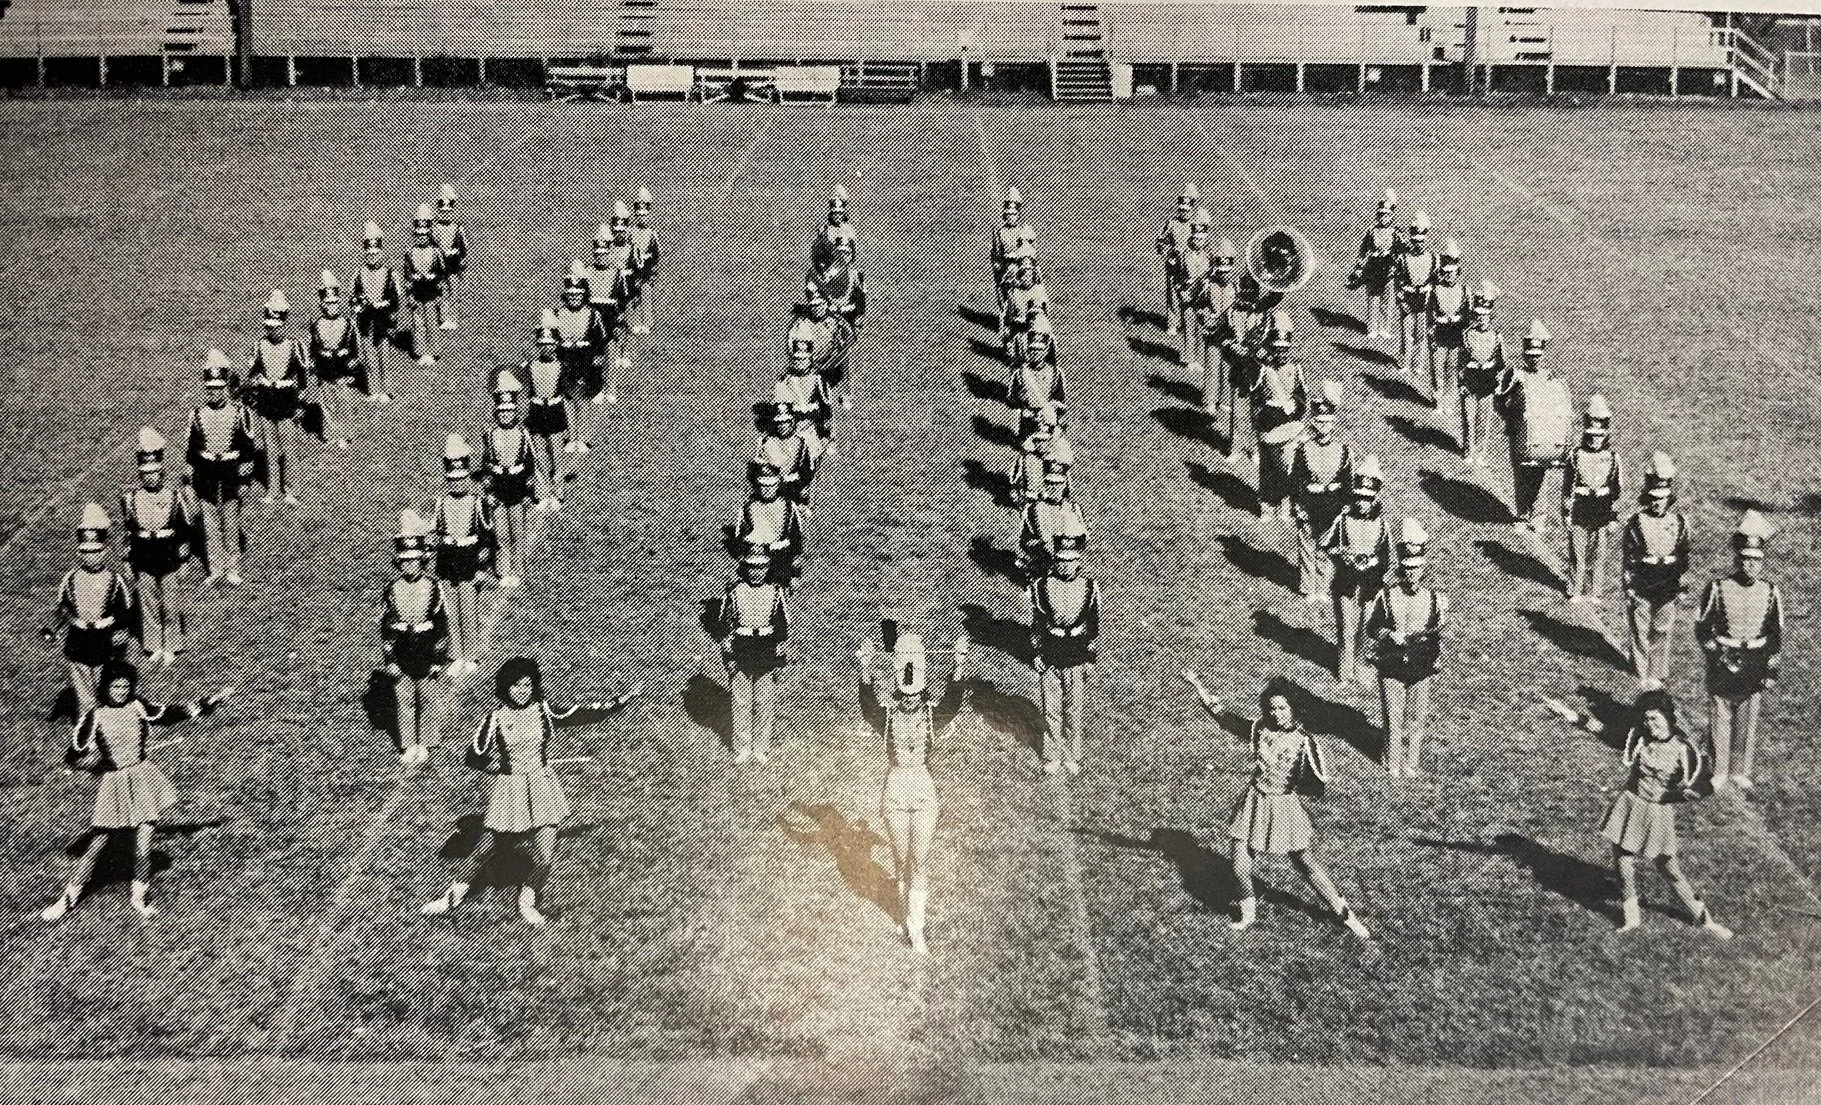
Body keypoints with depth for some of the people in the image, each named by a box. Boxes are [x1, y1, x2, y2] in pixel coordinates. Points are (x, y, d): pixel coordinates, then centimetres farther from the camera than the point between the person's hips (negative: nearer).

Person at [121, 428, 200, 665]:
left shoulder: (176, 496, -9)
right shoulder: (130, 498, -2)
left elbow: (189, 530, 0)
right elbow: (127, 531, 10)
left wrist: (184, 559, 0)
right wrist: (129, 559, 10)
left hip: (171, 562, -2)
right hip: (143, 564, 2)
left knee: (171, 605, 7)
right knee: (147, 605, 10)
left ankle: (172, 647, 23)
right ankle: (154, 647, 25)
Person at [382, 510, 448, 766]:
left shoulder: (433, 588, -4)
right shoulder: (392, 589, -2)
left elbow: (442, 626, -1)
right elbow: (385, 627, 1)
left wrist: (439, 660, -3)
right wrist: (390, 660, -3)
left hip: (426, 655, -1)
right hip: (401, 655, 1)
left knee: (425, 701, 7)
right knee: (404, 701, 6)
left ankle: (424, 744, 20)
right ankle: (408, 746, 16)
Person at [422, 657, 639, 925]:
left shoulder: (544, 712, -2)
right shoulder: (496, 719, -6)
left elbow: (588, 714, -4)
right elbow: (475, 758, -2)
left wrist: (626, 698, -6)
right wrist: (506, 767, -4)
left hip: (542, 788, 1)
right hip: (508, 790, -1)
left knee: (544, 858, -5)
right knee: (483, 853, 6)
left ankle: (527, 901, 23)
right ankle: (454, 895, 31)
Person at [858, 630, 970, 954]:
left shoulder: (934, 713, -1)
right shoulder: (888, 713, -2)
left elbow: (955, 701, -20)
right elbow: (869, 705, -22)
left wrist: (960, 664, -35)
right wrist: (866, 669, -39)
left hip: (925, 793, -1)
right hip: (894, 791, 1)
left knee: (920, 863, 0)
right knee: (901, 861, 12)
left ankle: (917, 929, 3)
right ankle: (906, 915, 32)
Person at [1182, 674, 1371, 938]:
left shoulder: (1304, 741, -13)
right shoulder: (1258, 729, -6)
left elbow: (1320, 787, -10)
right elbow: (1218, 710, -7)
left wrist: (1290, 784, -11)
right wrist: (1196, 683, -14)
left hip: (1287, 805, -3)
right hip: (1256, 804, 3)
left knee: (1307, 863, 5)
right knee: (1240, 864, 0)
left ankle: (1346, 915, 21)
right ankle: (1248, 914, 26)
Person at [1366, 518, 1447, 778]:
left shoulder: (1437, 600, -4)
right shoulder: (1386, 597, -7)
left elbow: (1440, 631, 7)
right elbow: (1371, 629, 0)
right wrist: (1390, 635, -17)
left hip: (1422, 670, 1)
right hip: (1391, 668, -1)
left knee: (1417, 718, 9)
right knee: (1393, 717, 6)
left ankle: (1412, 762, 26)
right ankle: (1393, 763, 22)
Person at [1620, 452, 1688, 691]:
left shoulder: (1679, 523, -1)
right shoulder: (1635, 523, -9)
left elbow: (1684, 557, 8)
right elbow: (1625, 560, -4)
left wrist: (1679, 586, 9)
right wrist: (1627, 589, -4)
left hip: (1668, 589, 2)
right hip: (1641, 589, -2)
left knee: (1663, 631, 10)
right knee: (1641, 632, 8)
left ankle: (1658, 672, 23)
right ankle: (1643, 673, 22)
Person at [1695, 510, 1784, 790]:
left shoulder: (1771, 593, -5)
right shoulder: (1717, 589, -11)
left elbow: (1776, 635, 3)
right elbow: (1702, 627, -4)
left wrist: (1772, 672, 2)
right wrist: (1718, 654, -15)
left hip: (1755, 670, 2)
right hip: (1723, 668, -2)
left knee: (1748, 722, 12)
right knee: (1722, 719, 9)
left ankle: (1741, 771, 28)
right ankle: (1720, 772, 24)